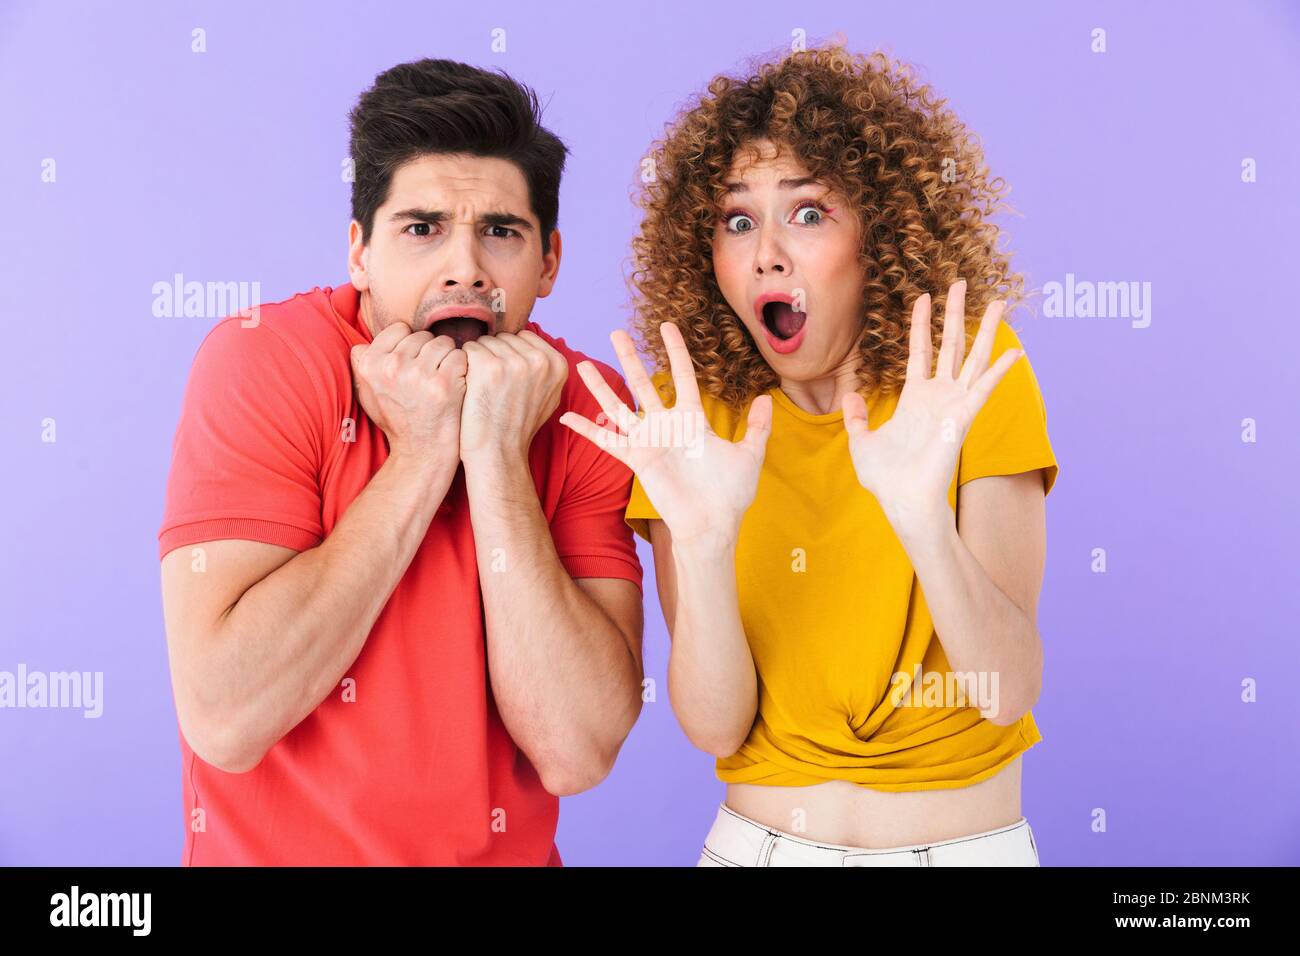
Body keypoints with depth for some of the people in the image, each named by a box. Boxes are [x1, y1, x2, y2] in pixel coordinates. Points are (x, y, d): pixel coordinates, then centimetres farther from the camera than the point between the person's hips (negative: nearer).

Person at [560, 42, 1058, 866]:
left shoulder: (973, 374, -12)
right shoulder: (694, 410, -9)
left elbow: (1009, 694, -18)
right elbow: (715, 727, -15)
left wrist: (922, 520, -34)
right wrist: (702, 540, -31)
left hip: (970, 839, -1)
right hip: (758, 837, 1)